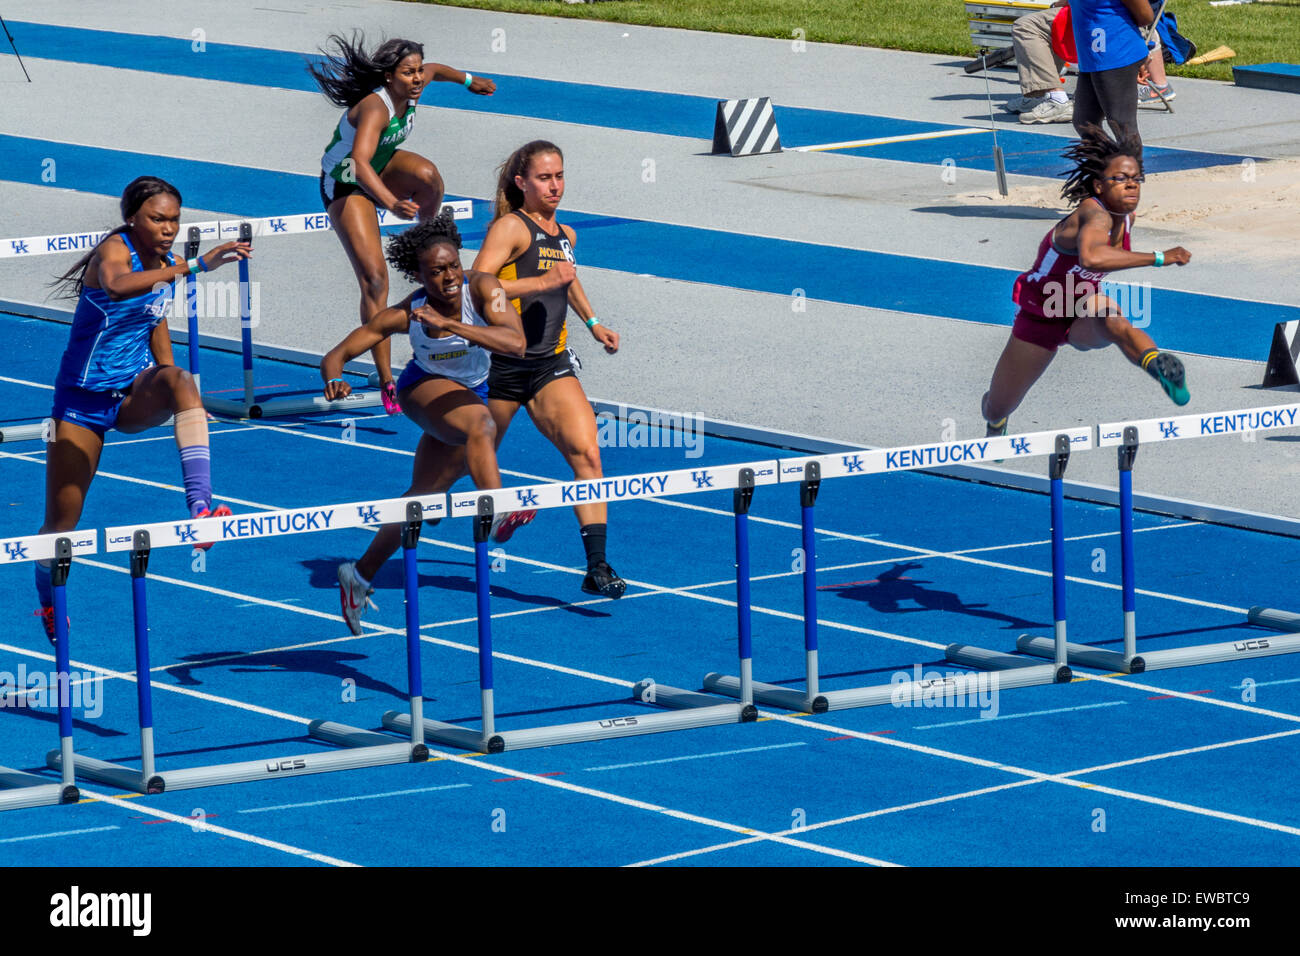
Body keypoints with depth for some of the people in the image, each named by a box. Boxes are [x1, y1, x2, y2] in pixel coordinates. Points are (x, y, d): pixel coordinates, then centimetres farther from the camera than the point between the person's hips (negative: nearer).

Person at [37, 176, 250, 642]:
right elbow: (116, 287, -46)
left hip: (134, 394, 4)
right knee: (62, 522, 2)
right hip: (85, 396, -4)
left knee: (179, 380, -33)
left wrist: (171, 392, 22)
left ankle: (200, 504, -42)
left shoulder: (162, 265, 2)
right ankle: (48, 604, 33)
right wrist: (194, 265, -54)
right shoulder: (115, 251, -20)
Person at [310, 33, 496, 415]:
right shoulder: (375, 108, -36)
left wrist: (468, 79, 32)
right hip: (345, 185, -6)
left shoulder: (413, 87, -13)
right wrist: (391, 203, -66)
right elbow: (360, 161, -52)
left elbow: (433, 70, 14)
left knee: (425, 173, -31)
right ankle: (386, 381, -16)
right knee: (374, 276, -18)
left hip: (383, 170, 6)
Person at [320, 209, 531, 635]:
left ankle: (361, 575, 27)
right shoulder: (405, 315, -25)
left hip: (471, 394, 3)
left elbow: (516, 343, -42)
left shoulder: (481, 288, -26)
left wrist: (450, 324, -50)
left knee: (422, 497, 10)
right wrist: (334, 380, -42)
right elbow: (336, 355, -18)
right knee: (480, 423, -38)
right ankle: (497, 514, -57)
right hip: (425, 388, -3)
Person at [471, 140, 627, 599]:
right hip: (502, 363, -5)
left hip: (551, 364, 5)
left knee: (587, 454, -15)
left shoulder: (565, 235, 13)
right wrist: (541, 282, -28)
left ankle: (597, 568, -19)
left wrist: (593, 323, 30)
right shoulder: (511, 227, -10)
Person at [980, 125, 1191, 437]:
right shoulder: (1094, 215, -35)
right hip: (1041, 318, -4)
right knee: (998, 409, 13)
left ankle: (1156, 364, -69)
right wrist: (1158, 258, -58)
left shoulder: (1126, 217, -10)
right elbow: (1090, 257, -60)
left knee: (1108, 315, -37)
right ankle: (995, 421, 54)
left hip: (1084, 317, 4)